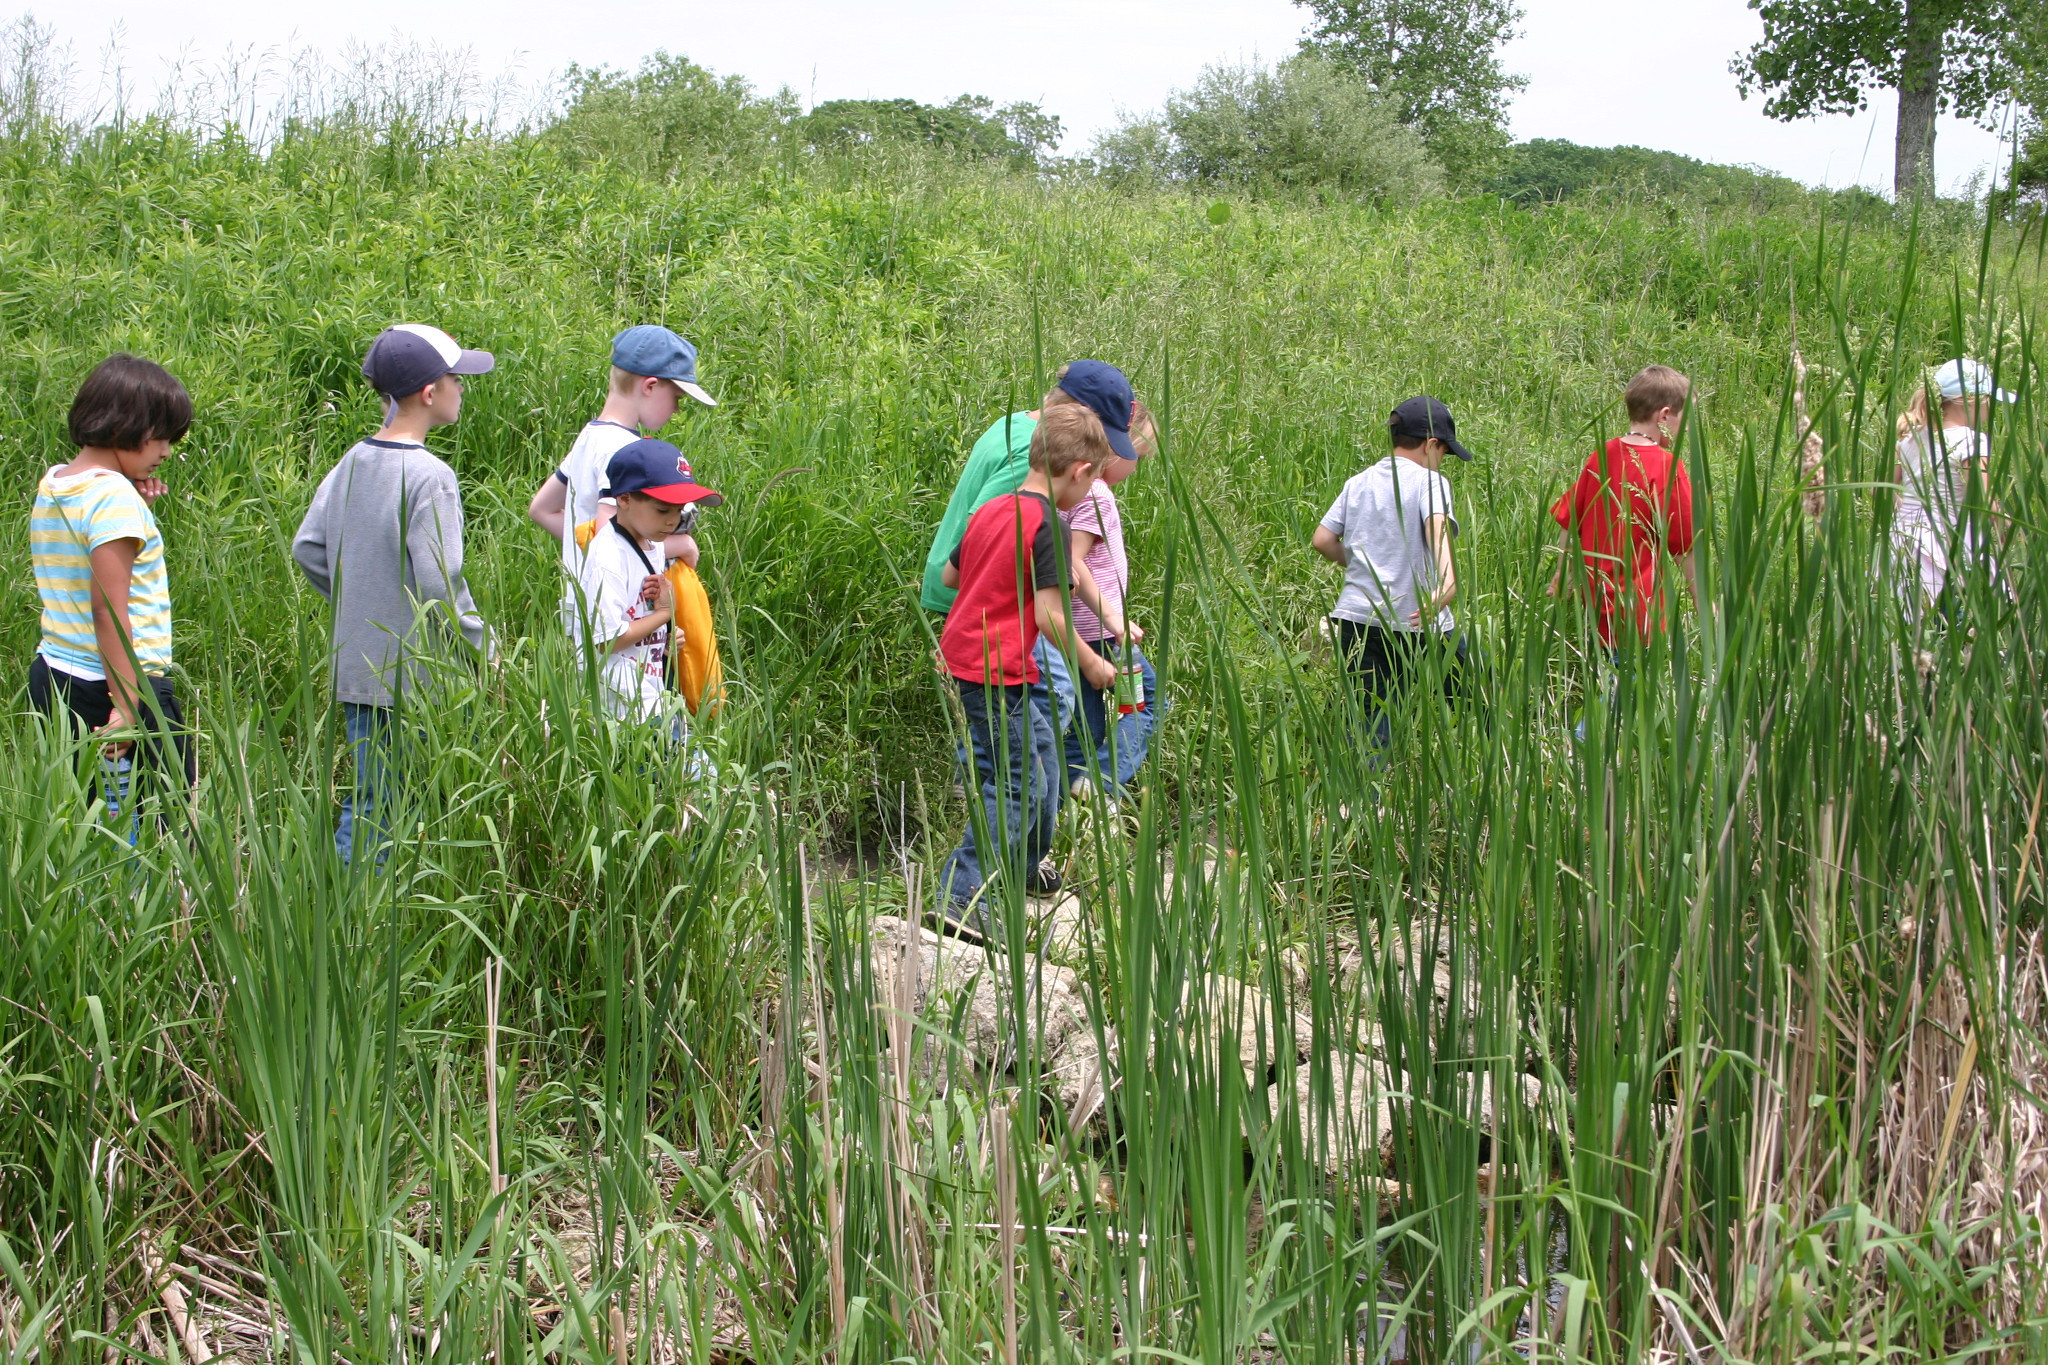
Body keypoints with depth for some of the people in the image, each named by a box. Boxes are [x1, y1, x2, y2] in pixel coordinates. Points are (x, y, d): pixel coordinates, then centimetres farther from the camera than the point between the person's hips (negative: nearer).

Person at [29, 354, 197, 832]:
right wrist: (126, 705, -22)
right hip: (112, 683, -9)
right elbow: (109, 610, -21)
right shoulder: (114, 496, -15)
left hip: (51, 679, 9)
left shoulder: (52, 485, 11)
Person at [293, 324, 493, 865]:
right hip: (414, 677, -8)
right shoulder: (429, 477, -17)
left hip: (355, 671, 8)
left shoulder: (350, 464, 7)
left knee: (367, 804, 16)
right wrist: (481, 647, -9)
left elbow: (307, 547, 12)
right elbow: (438, 584, -21)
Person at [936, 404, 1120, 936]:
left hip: (959, 652, 10)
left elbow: (949, 574, 20)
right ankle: (962, 896, -8)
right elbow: (1049, 616, -19)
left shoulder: (990, 509, 9)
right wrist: (1090, 665, -6)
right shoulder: (1048, 524, -16)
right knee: (1014, 785, -4)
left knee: (1040, 744, 24)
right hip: (995, 670, -10)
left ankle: (1028, 864, 36)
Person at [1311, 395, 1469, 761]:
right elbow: (1438, 529, -24)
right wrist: (1447, 583, -40)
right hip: (1420, 623, -5)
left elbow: (1322, 540, 10)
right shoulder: (1429, 481, -5)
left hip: (1357, 620, 5)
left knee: (1371, 728, 1)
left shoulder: (1358, 482, 12)